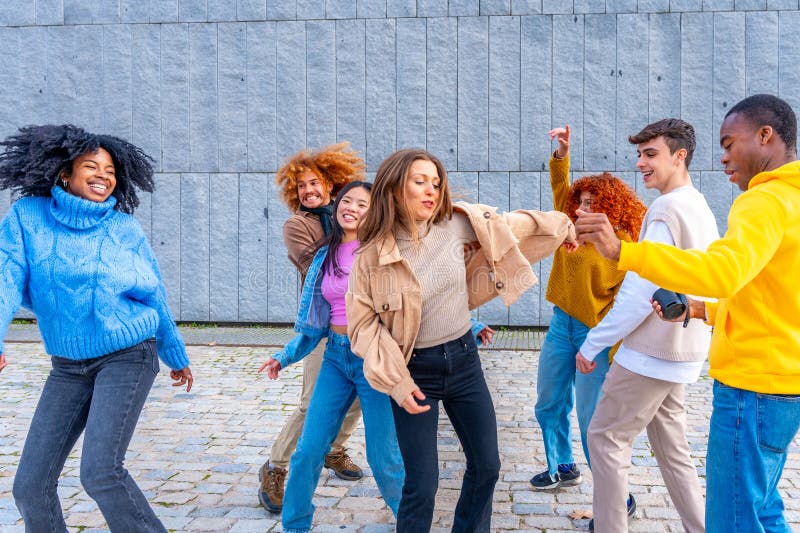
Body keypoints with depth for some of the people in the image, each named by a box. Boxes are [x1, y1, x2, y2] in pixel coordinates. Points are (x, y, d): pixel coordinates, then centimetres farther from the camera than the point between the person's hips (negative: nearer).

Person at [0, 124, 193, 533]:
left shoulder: (126, 229, -2)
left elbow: (155, 298, 7)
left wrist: (176, 357, 16)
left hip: (128, 357, -3)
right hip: (67, 367, 3)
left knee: (100, 471, -17)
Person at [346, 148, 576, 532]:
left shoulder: (459, 224, -8)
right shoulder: (373, 253, -15)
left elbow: (512, 226, 9)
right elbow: (363, 322, -9)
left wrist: (560, 227, 21)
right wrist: (395, 381, -16)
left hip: (463, 358, 4)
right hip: (415, 370, -4)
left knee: (486, 466, 14)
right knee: (422, 486, -2)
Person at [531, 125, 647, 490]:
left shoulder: (624, 245, -13)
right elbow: (561, 186, 16)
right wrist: (562, 154, 3)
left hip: (595, 336, -7)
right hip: (560, 326, 7)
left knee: (591, 419, -5)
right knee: (549, 406, 17)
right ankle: (563, 469, 38)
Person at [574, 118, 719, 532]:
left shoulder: (667, 209, -18)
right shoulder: (700, 208, 12)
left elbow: (640, 293, -22)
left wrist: (592, 344, -15)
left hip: (651, 354, -9)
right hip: (682, 351, 9)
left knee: (605, 438, 1)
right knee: (670, 444, 17)